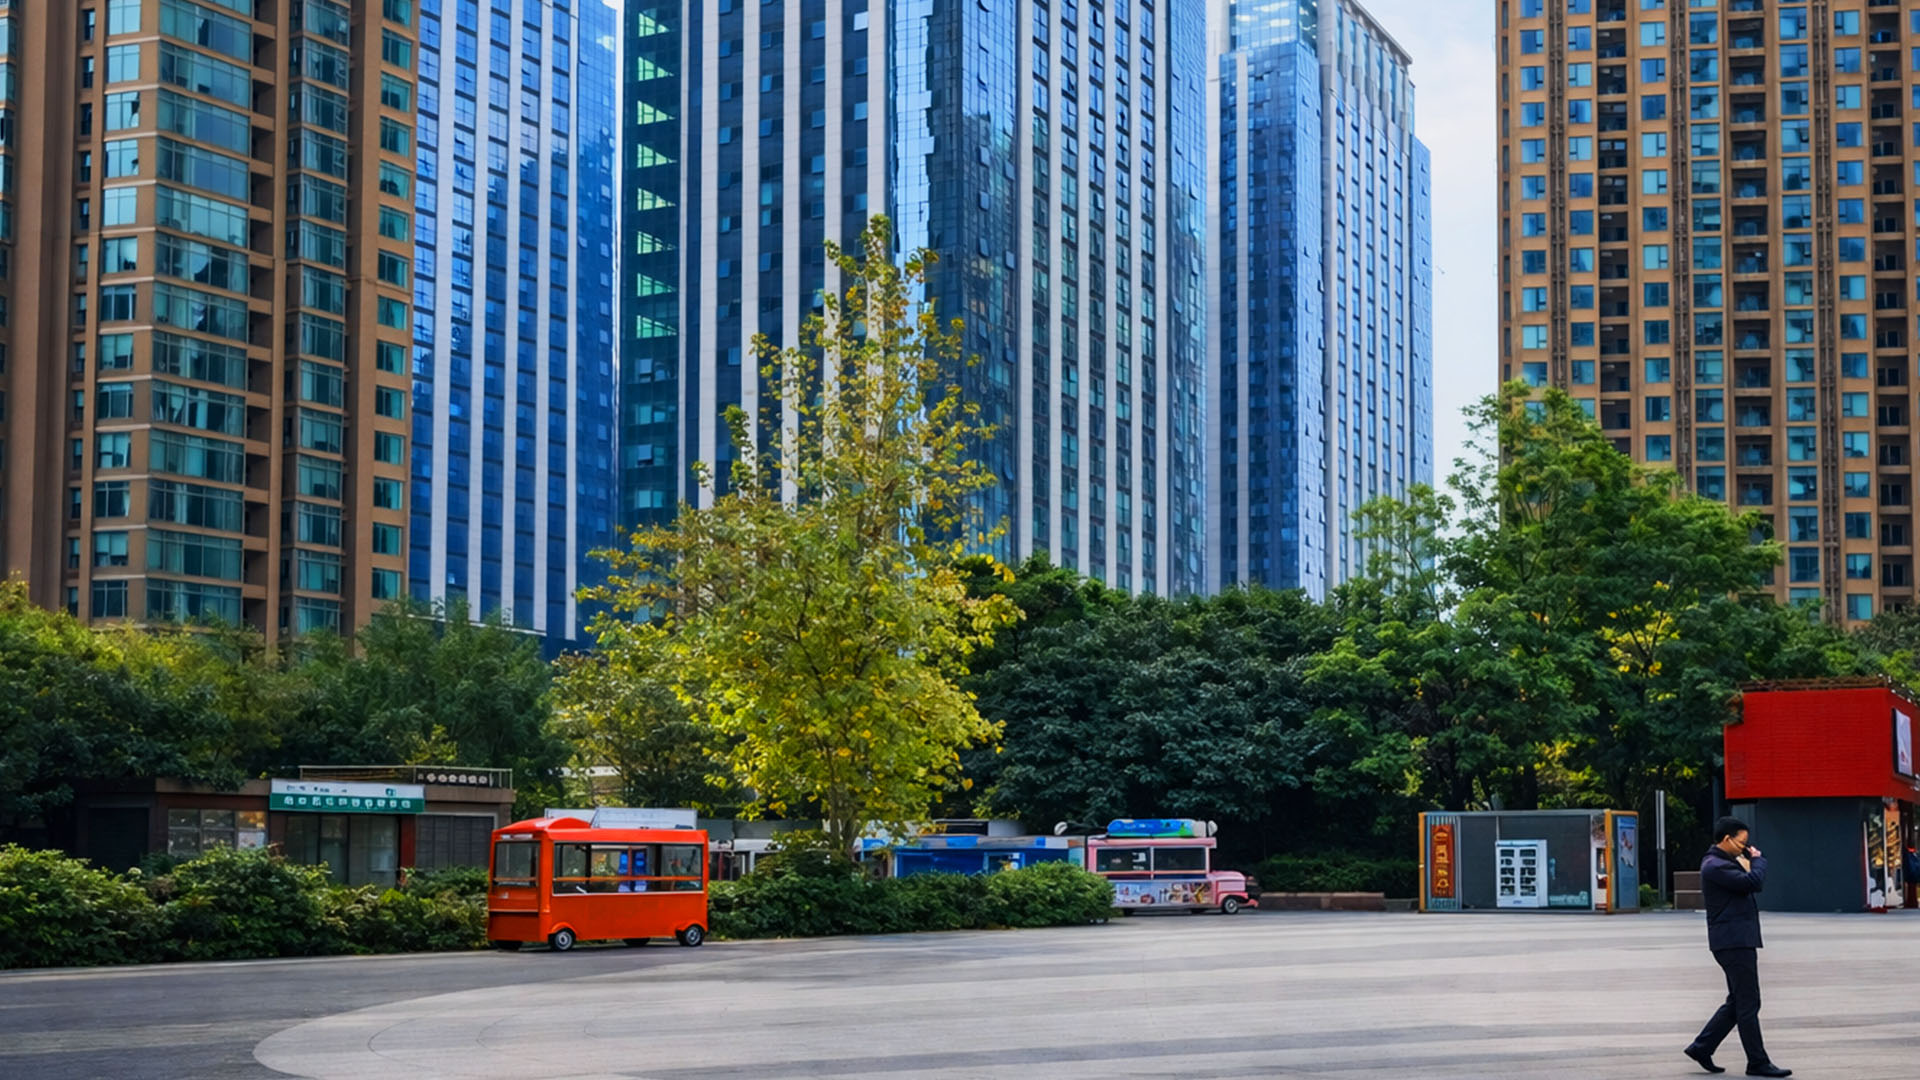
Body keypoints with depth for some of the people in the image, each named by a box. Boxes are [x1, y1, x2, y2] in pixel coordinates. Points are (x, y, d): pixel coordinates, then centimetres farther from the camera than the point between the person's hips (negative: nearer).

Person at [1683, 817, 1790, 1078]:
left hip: (1737, 941, 11)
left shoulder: (1722, 863, 18)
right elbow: (1754, 882, -24)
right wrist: (1758, 859, -6)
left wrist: (1749, 863, 6)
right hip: (1734, 941, -11)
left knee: (1738, 1002, 15)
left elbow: (1753, 884, 21)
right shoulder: (1715, 866, -16)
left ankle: (1701, 1047, 17)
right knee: (1748, 1004, -5)